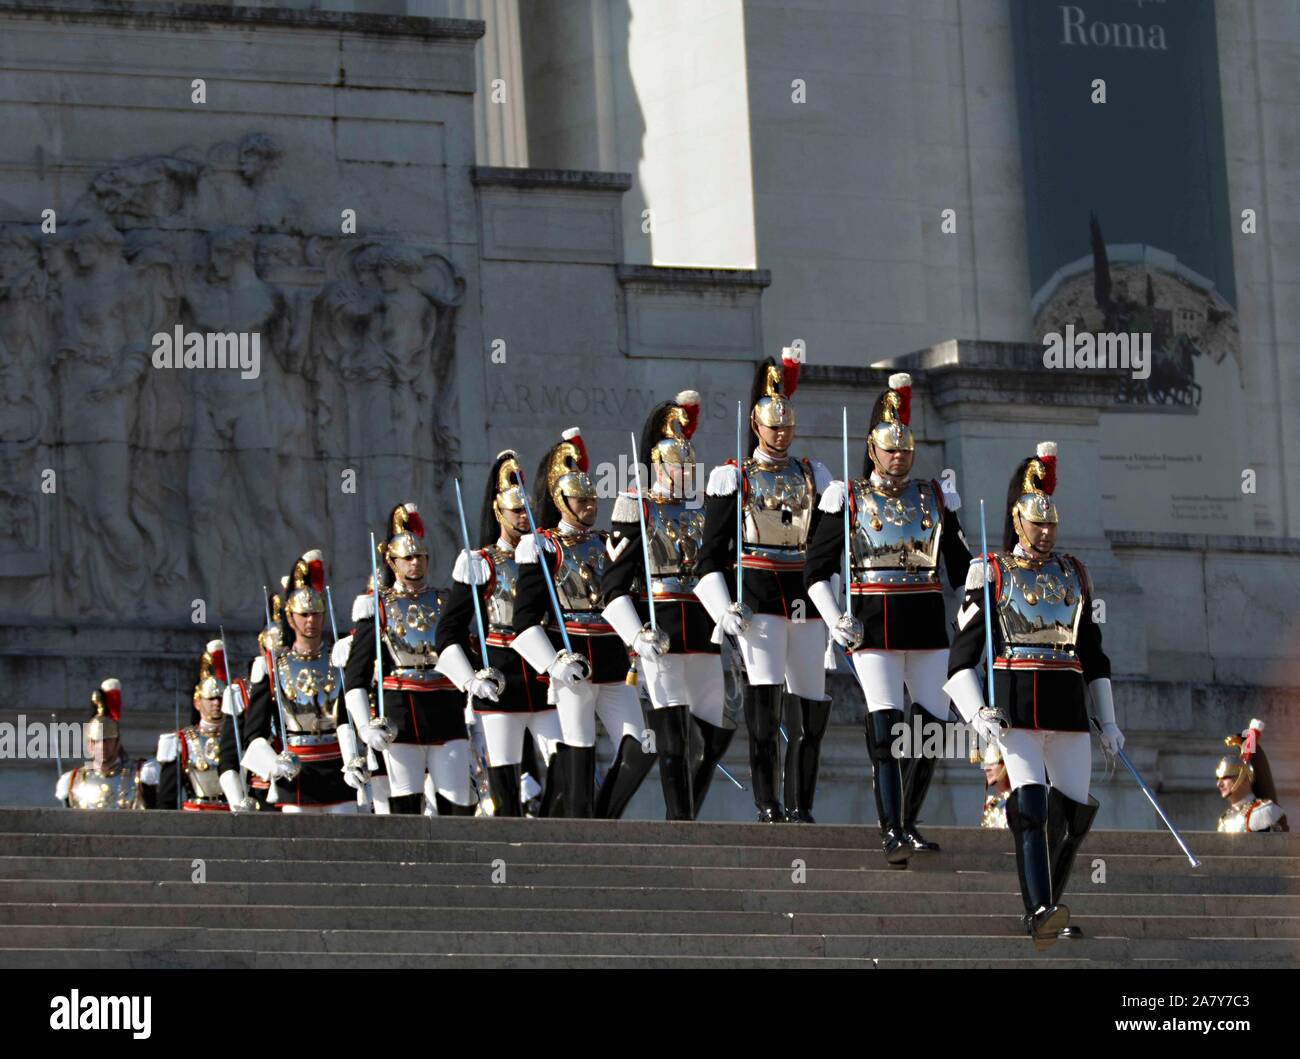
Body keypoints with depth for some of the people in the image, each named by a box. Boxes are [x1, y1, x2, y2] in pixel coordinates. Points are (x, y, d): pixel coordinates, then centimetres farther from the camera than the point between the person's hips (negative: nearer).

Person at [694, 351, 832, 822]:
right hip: (757, 599, -4)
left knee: (812, 705, 2)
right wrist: (724, 610, -10)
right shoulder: (732, 479, 5)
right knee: (763, 694, -16)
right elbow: (710, 555, 3)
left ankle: (799, 805, 12)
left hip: (806, 602, 4)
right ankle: (767, 805, -15)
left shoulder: (814, 477, 14)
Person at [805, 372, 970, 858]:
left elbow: (961, 567, 16)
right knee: (884, 725, -12)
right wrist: (835, 622, -8)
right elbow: (817, 570, 5)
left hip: (927, 625, 3)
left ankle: (908, 823, 18)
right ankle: (891, 832, -12)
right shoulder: (848, 498, 3)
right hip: (874, 627, -3)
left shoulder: (936, 498, 11)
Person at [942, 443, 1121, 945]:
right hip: (1016, 706, -5)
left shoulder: (1073, 574, 17)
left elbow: (1093, 653, 23)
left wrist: (1108, 720, 17)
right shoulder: (992, 574, 4)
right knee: (1031, 804, -18)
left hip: (1069, 707, 5)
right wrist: (976, 715, -12)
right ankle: (1039, 912, -26)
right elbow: (962, 654, 1)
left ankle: (1048, 912, 17)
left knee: (1074, 810, 2)